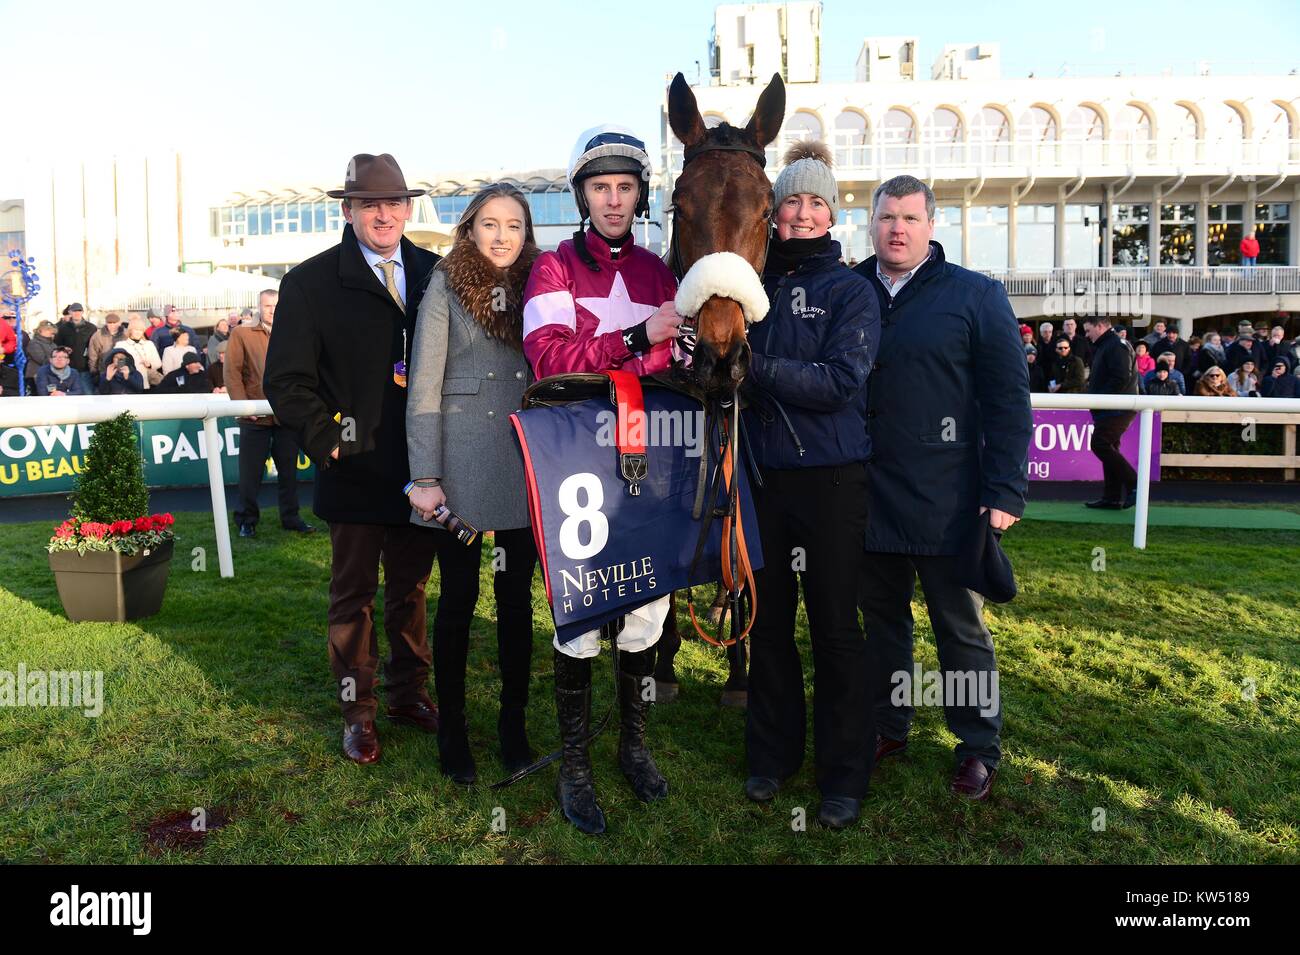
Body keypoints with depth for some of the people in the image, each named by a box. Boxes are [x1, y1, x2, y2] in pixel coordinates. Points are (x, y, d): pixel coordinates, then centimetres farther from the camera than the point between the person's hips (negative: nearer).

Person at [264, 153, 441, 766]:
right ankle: (357, 711, 24)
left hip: (421, 468, 3)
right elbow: (286, 380, -4)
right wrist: (328, 441, -12)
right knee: (353, 594, 10)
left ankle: (409, 694, 32)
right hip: (355, 470, -3)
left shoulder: (436, 274, 6)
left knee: (411, 587, 16)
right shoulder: (311, 281, -2)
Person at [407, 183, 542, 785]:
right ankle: (452, 731, 21)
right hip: (462, 465, -3)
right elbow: (423, 389, -4)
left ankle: (513, 725, 23)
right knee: (458, 600, 5)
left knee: (517, 599, 9)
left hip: (527, 466, 3)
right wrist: (425, 478, -10)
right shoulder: (446, 288, 0)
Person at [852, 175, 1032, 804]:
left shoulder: (975, 296, -2)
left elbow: (1008, 399, -5)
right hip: (868, 496, 3)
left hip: (947, 503, -3)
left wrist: (1006, 491, -12)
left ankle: (979, 750, 25)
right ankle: (888, 729, 33)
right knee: (882, 620, 16)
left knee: (961, 628, 9)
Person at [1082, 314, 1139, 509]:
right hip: (1109, 410, 11)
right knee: (1108, 448, 9)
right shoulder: (1103, 347, 21)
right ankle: (1112, 497, 12)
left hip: (1117, 410, -11)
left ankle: (1133, 485, -12)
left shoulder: (1117, 346, -12)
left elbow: (1121, 379, -22)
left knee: (1100, 444, -15)